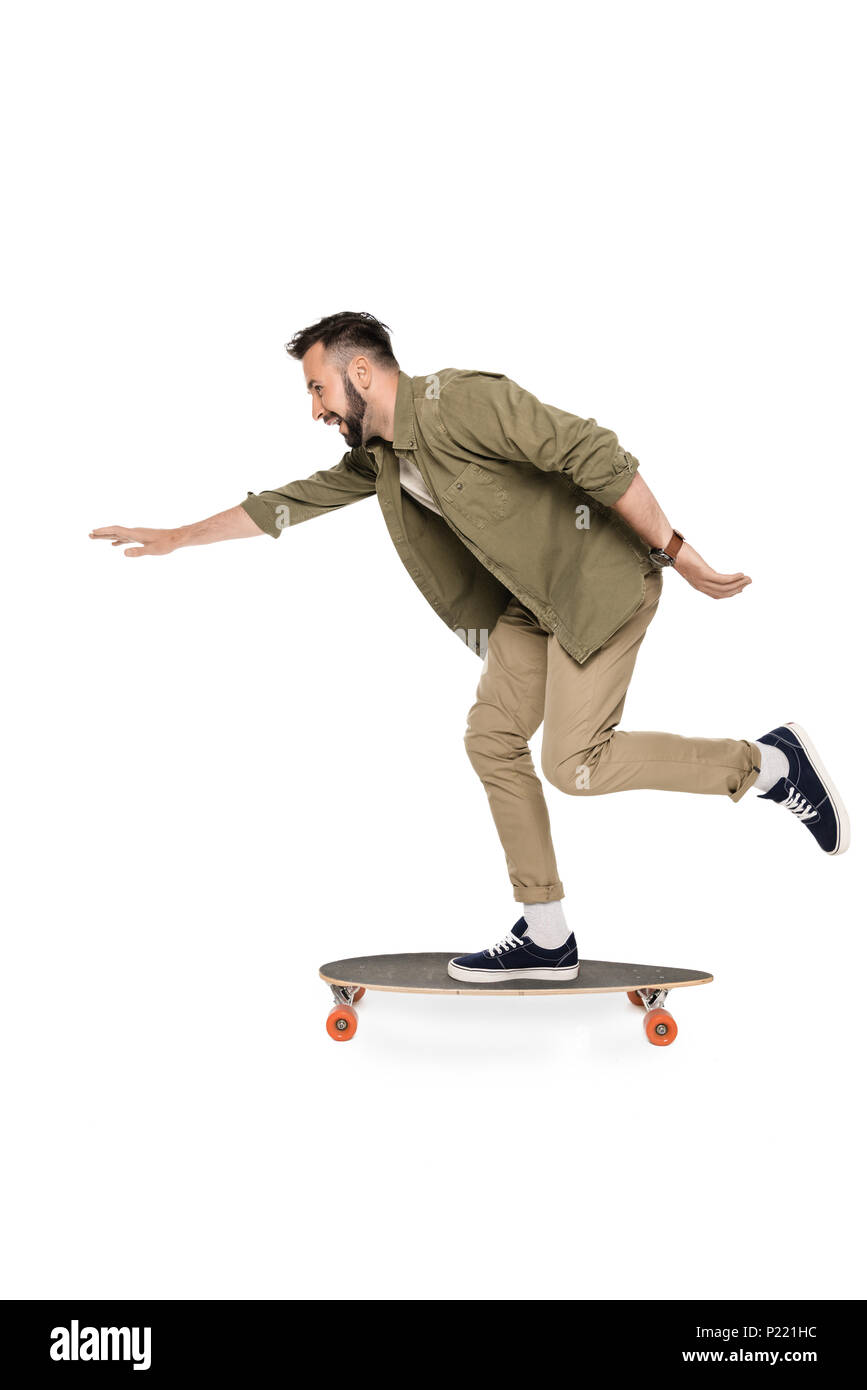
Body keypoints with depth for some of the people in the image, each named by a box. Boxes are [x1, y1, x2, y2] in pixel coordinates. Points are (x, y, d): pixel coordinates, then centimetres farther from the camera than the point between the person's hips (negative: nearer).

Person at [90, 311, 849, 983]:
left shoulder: (458, 401, -22)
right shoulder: (377, 455, 7)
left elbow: (593, 451, -26)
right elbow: (295, 500, 18)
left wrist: (676, 553, -24)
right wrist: (176, 538, 21)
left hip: (600, 575, -9)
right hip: (531, 596, 9)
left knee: (576, 764, -13)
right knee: (493, 738, 4)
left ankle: (770, 762, 1)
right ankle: (547, 939, 11)